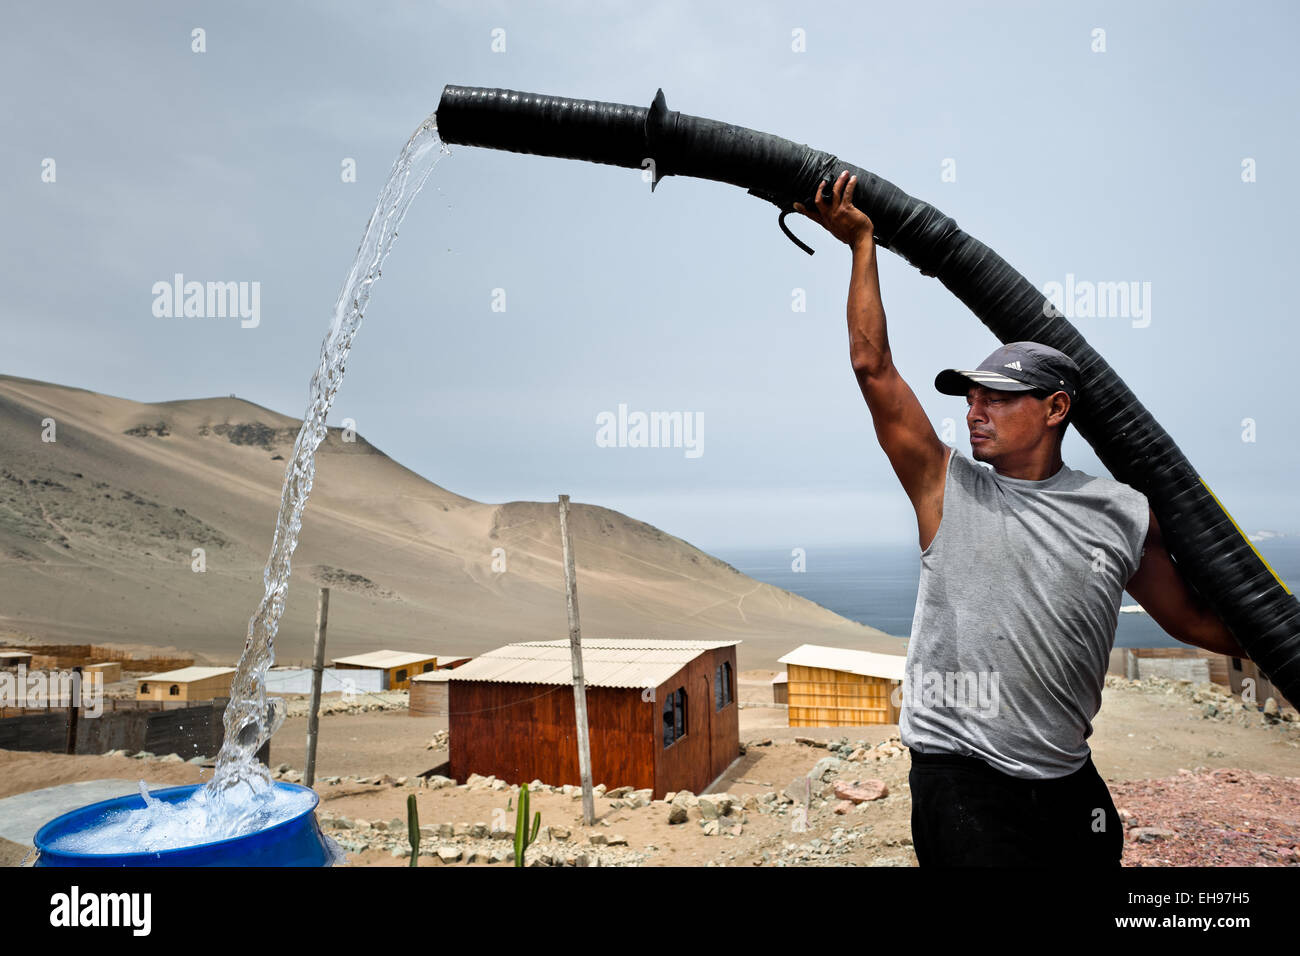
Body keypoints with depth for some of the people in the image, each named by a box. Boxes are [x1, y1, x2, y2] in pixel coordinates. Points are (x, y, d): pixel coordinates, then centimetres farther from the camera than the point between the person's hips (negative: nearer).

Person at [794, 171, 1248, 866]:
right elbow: (873, 365, -7)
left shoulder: (1123, 515, 3)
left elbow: (1192, 618, 16)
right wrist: (861, 241, -3)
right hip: (960, 777, -3)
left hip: (1071, 784, 4)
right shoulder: (944, 486, -3)